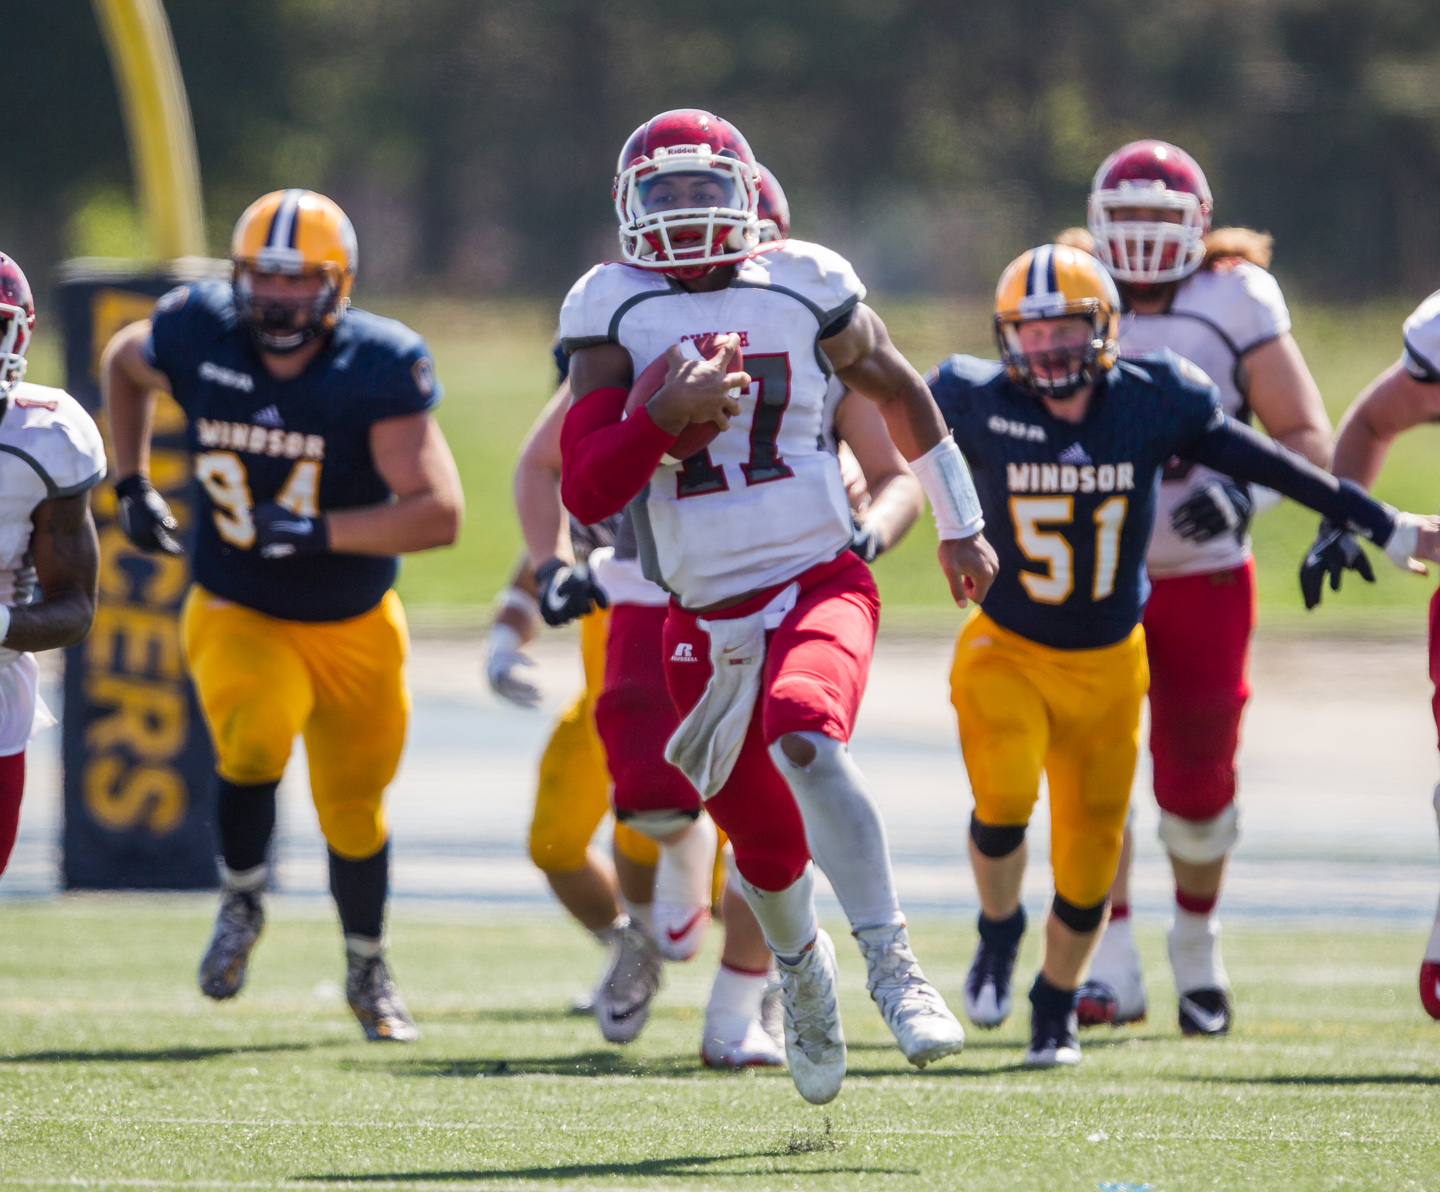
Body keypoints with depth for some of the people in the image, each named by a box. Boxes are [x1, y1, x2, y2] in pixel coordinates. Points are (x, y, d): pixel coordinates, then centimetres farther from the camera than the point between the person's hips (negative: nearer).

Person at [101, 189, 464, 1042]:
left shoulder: (377, 368, -22)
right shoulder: (199, 336, -15)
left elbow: (439, 514, -28)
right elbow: (125, 362, 11)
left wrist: (319, 531, -37)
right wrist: (133, 485, 6)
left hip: (356, 626, 0)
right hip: (238, 613, 0)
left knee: (354, 806, 12)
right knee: (258, 735, -30)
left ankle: (369, 970, 41)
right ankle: (242, 901, -1)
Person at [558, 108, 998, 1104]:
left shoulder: (804, 287, 1)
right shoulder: (615, 312, 0)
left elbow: (900, 393, 19)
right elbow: (584, 491, -8)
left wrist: (961, 526, 26)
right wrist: (669, 416, -23)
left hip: (818, 583, -2)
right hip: (705, 616, 2)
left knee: (803, 735, -33)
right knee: (765, 843, 11)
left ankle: (892, 966, -33)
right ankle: (802, 967, 46)